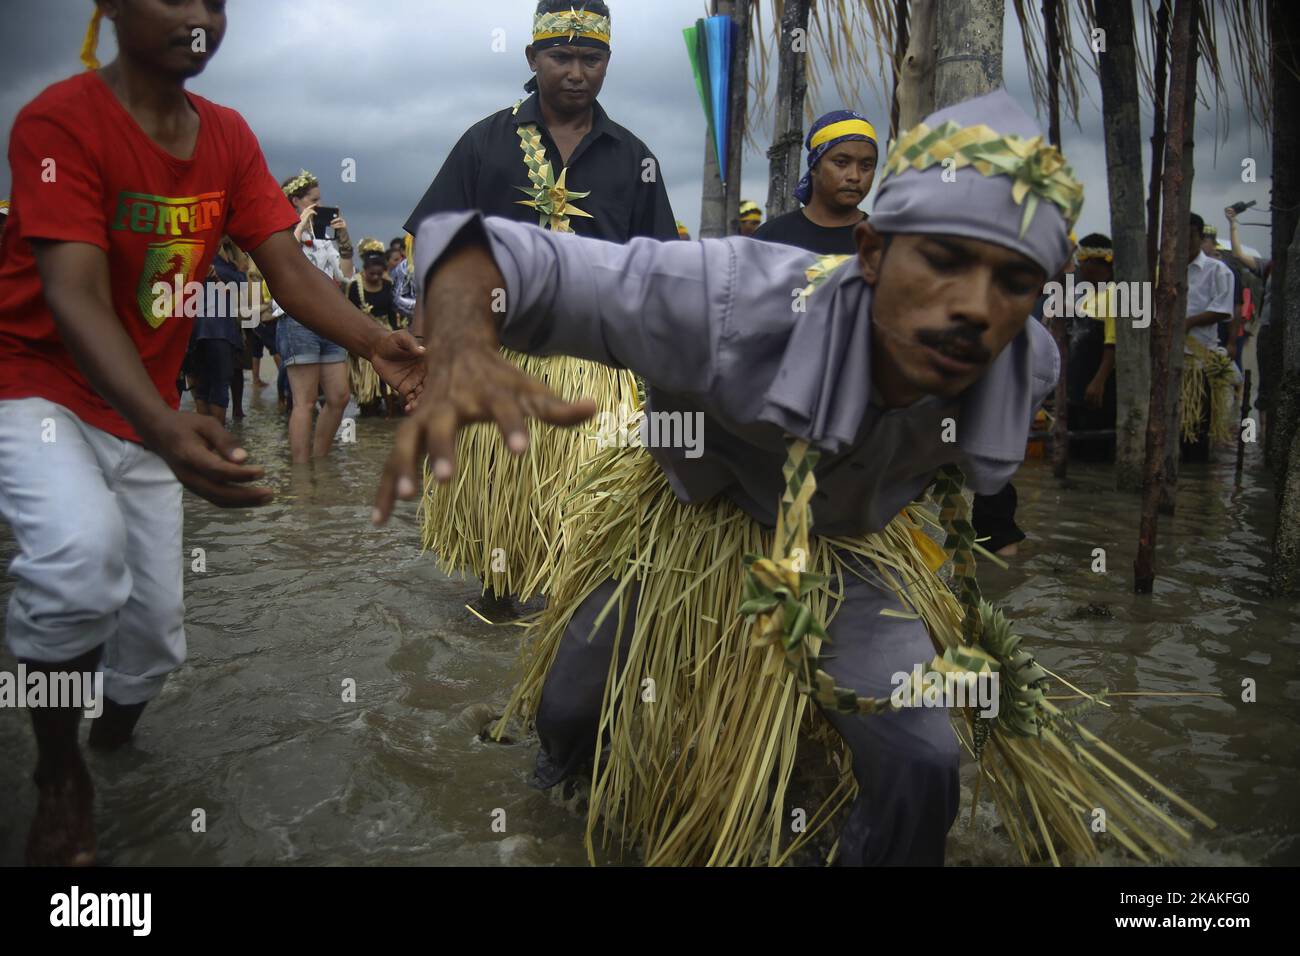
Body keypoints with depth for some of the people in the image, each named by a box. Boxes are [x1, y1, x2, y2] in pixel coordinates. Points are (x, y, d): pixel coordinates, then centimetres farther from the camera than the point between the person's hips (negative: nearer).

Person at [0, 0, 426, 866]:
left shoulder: (230, 137, 0)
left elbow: (289, 268, -8)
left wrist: (377, 346, -28)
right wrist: (166, 428, -47)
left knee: (157, 634, 5)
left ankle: (108, 737, 40)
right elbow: (75, 297, -30)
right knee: (84, 547, -34)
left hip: (144, 413, 6)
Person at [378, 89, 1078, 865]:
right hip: (686, 522, -1)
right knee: (567, 709, 16)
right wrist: (462, 354, -63)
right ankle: (565, 783, 58)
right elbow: (489, 249, -42)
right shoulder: (735, 305, -43)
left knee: (921, 767, -13)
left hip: (841, 547, 2)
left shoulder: (1031, 368, -26)